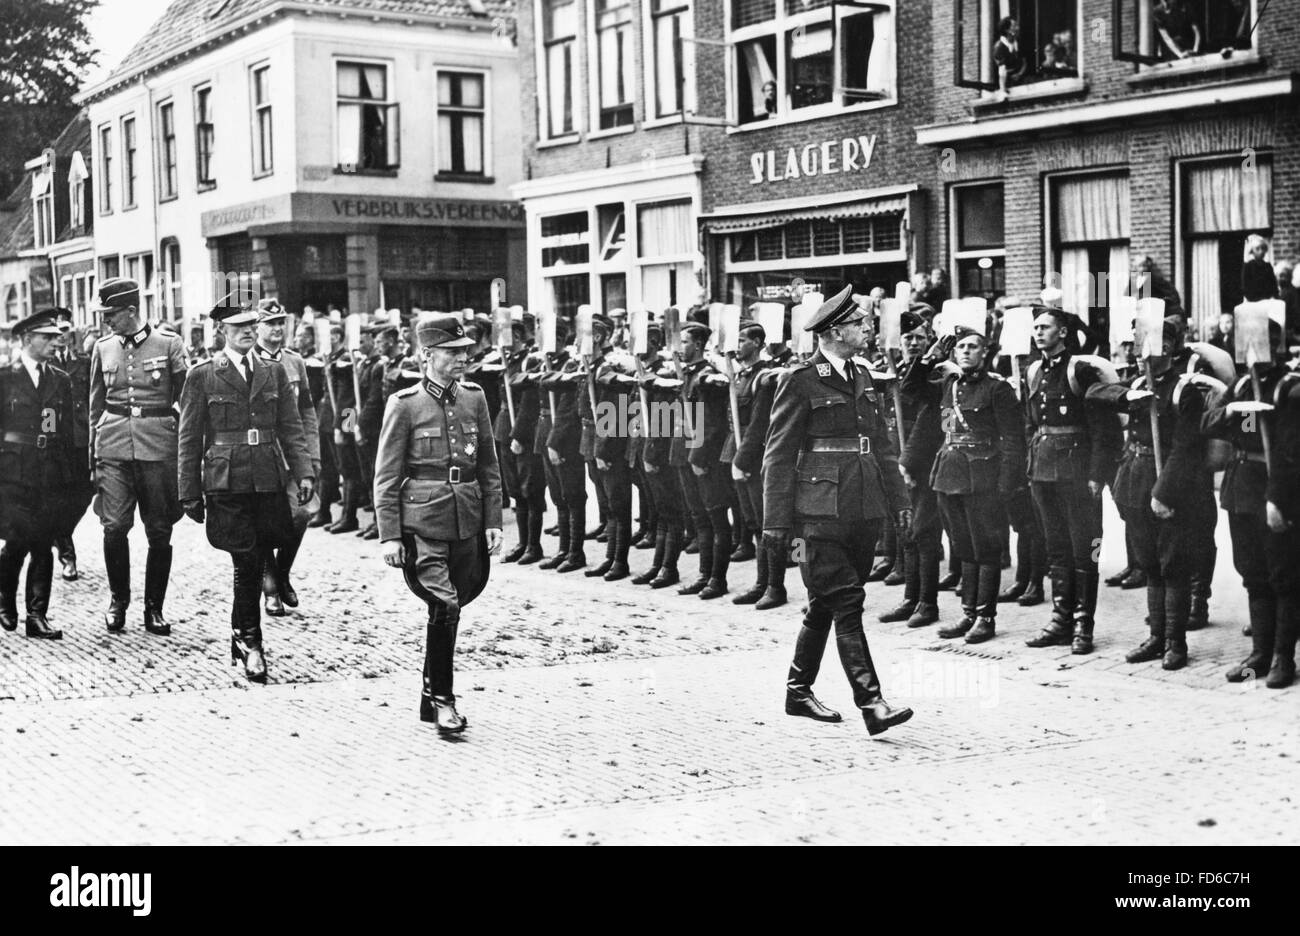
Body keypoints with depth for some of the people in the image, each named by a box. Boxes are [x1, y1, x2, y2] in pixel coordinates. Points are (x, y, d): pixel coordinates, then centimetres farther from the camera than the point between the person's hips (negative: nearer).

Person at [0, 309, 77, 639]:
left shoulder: (61, 381, 13)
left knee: (44, 547, 1)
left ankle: (37, 615, 5)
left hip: (50, 476, 4)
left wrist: (73, 476, 8)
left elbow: (67, 433, 13)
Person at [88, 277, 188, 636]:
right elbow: (96, 405, 17)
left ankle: (154, 608, 16)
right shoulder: (103, 348, 9)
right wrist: (94, 453, 13)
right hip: (114, 445, 2)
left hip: (158, 445, -2)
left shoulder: (169, 344, 0)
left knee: (159, 532, 2)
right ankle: (118, 600, 12)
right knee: (114, 526, -9)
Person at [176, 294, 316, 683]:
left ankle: (241, 637, 23)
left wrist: (304, 472, -4)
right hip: (226, 486, -3)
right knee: (247, 565, -8)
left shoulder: (274, 372, 12)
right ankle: (251, 643, 5)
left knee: (252, 566, 6)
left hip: (269, 484, 3)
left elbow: (292, 429, 10)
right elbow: (189, 441, 5)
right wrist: (190, 494, 3)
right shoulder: (202, 377, 2)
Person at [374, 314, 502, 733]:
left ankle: (431, 698, 26)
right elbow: (386, 476, -4)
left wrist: (493, 521, 6)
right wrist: (389, 535, -8)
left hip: (467, 522, 5)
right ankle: (442, 699, -3)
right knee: (445, 605, -15)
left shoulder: (474, 398, 8)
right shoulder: (404, 404, -5)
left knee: (447, 609, 11)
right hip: (422, 522, -5)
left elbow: (489, 466, 12)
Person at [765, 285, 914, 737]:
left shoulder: (861, 376, 15)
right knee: (846, 603, -10)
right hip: (821, 513, -7)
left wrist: (899, 499, 13)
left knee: (825, 605, 13)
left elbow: (881, 444, 20)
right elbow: (779, 455, -7)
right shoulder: (801, 381, -7)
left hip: (863, 512, 7)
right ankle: (871, 703, -13)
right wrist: (777, 521, -11)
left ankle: (799, 691, 25)